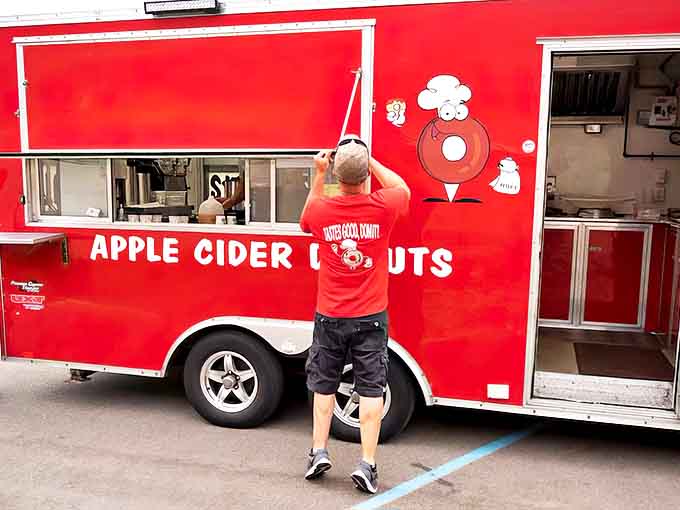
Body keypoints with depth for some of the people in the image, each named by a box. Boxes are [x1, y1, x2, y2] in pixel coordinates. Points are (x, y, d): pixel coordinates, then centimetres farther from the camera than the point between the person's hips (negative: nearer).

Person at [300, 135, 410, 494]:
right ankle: (367, 465, 10)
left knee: (324, 385, 17)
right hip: (370, 317, -1)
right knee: (371, 389, 6)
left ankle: (318, 453, 23)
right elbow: (402, 188, 11)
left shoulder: (321, 209, -10)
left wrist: (318, 175, 13)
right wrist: (369, 160, 11)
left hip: (329, 316, 1)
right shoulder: (382, 207, -13)